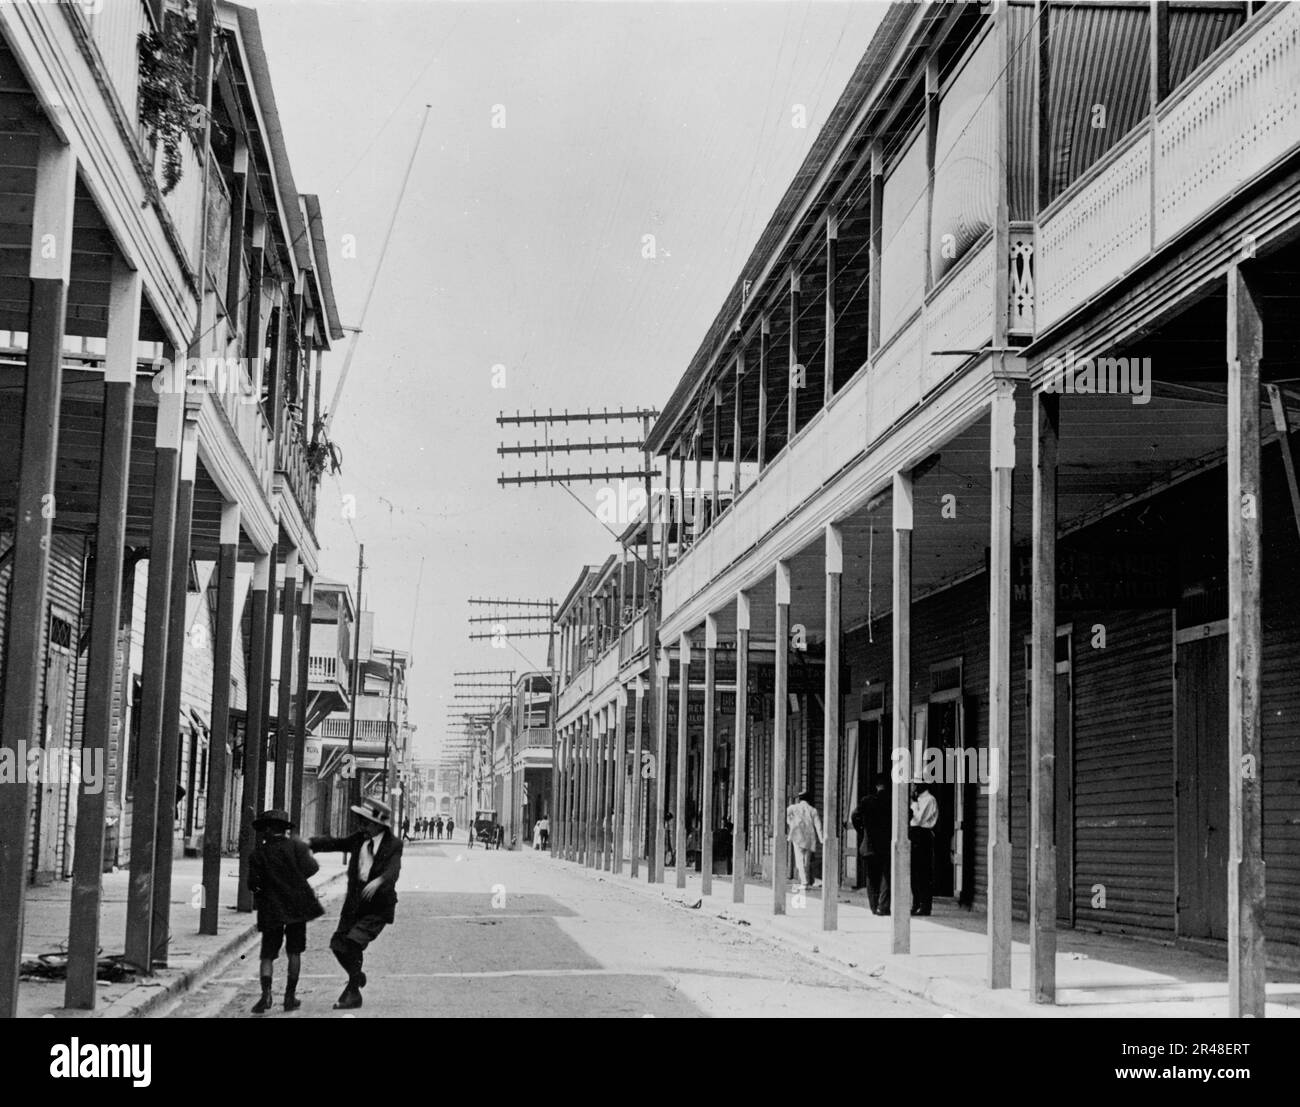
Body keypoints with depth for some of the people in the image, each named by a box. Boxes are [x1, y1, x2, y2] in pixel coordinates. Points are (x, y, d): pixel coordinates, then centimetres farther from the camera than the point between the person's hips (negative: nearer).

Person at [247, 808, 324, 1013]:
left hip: (271, 909, 0)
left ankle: (266, 992, -17)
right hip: (297, 905, 0)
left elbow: (253, 884, -5)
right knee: (294, 952, 10)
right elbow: (310, 869, -8)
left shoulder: (258, 853, -2)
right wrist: (310, 855, 10)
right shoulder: (295, 845, -3)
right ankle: (290, 996, 7)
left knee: (268, 954, 4)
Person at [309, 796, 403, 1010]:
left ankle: (353, 992, -6)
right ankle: (356, 976, 33)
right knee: (338, 943, 5)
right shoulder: (359, 839, 6)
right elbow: (335, 843, 11)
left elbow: (393, 869, -25)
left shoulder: (393, 844, -11)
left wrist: (379, 881, -46)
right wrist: (308, 843, -1)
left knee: (354, 942, -19)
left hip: (378, 906, -6)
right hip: (354, 902, 6)